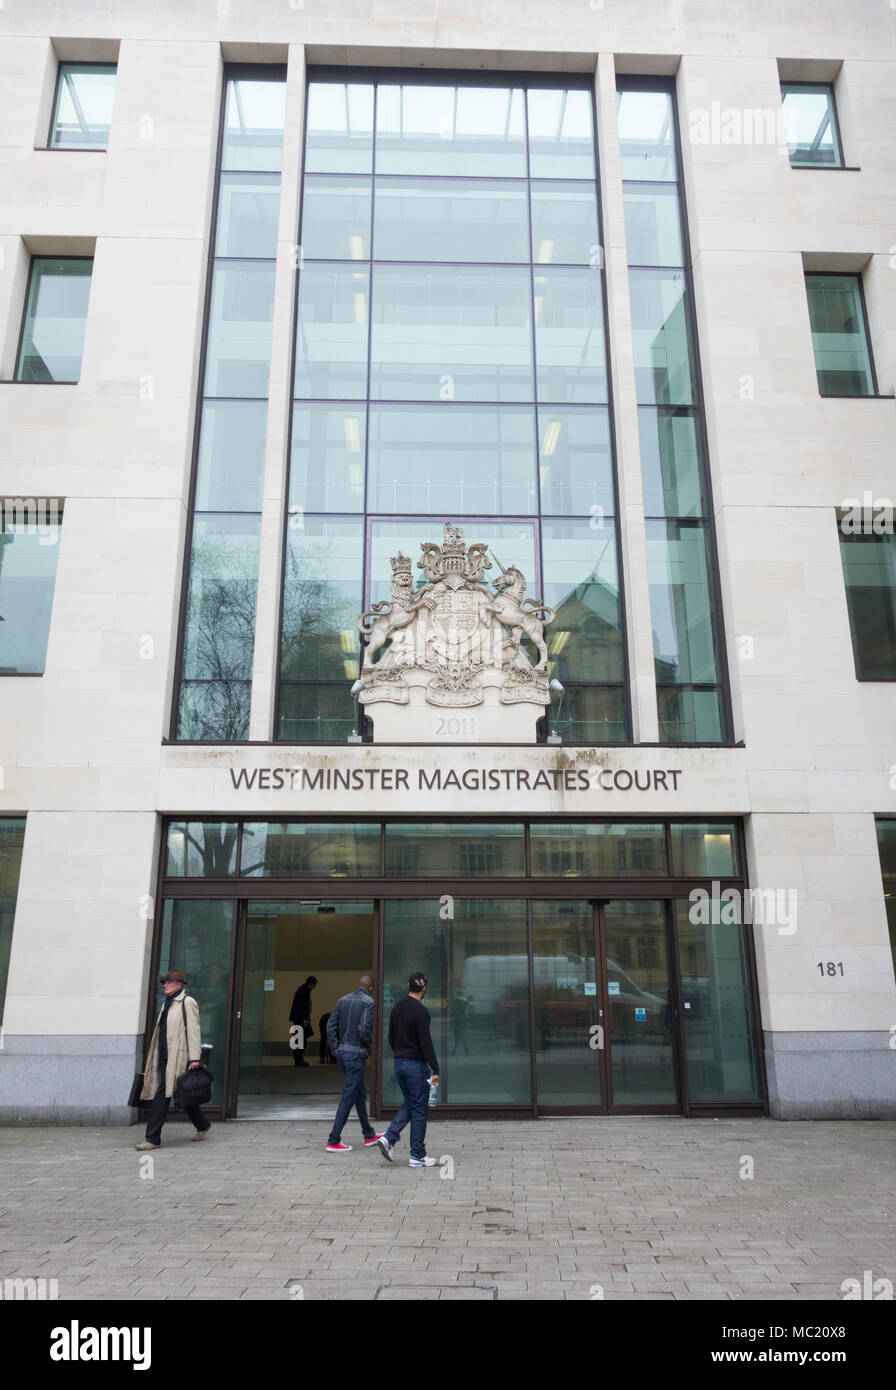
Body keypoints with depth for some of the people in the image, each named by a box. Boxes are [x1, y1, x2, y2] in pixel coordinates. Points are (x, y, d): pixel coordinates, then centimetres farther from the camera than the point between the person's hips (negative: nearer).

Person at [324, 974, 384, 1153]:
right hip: (357, 1053, -8)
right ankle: (333, 1142, -1)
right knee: (348, 1097, -2)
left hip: (342, 1052, 8)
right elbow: (364, 1028, -21)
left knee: (361, 1094, 18)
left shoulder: (343, 1000, 10)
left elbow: (331, 1025, 6)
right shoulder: (368, 1002, -11)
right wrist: (370, 1043, -2)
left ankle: (369, 1135, 28)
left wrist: (335, 1050, 9)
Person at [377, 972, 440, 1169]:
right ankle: (417, 1156, 7)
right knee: (419, 1109, 2)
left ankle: (389, 1138, 3)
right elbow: (426, 1043, -22)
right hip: (416, 1065, -8)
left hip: (399, 1064, 8)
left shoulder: (397, 1008, 8)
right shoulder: (420, 1012, -18)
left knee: (409, 1104, 20)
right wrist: (435, 1069, -19)